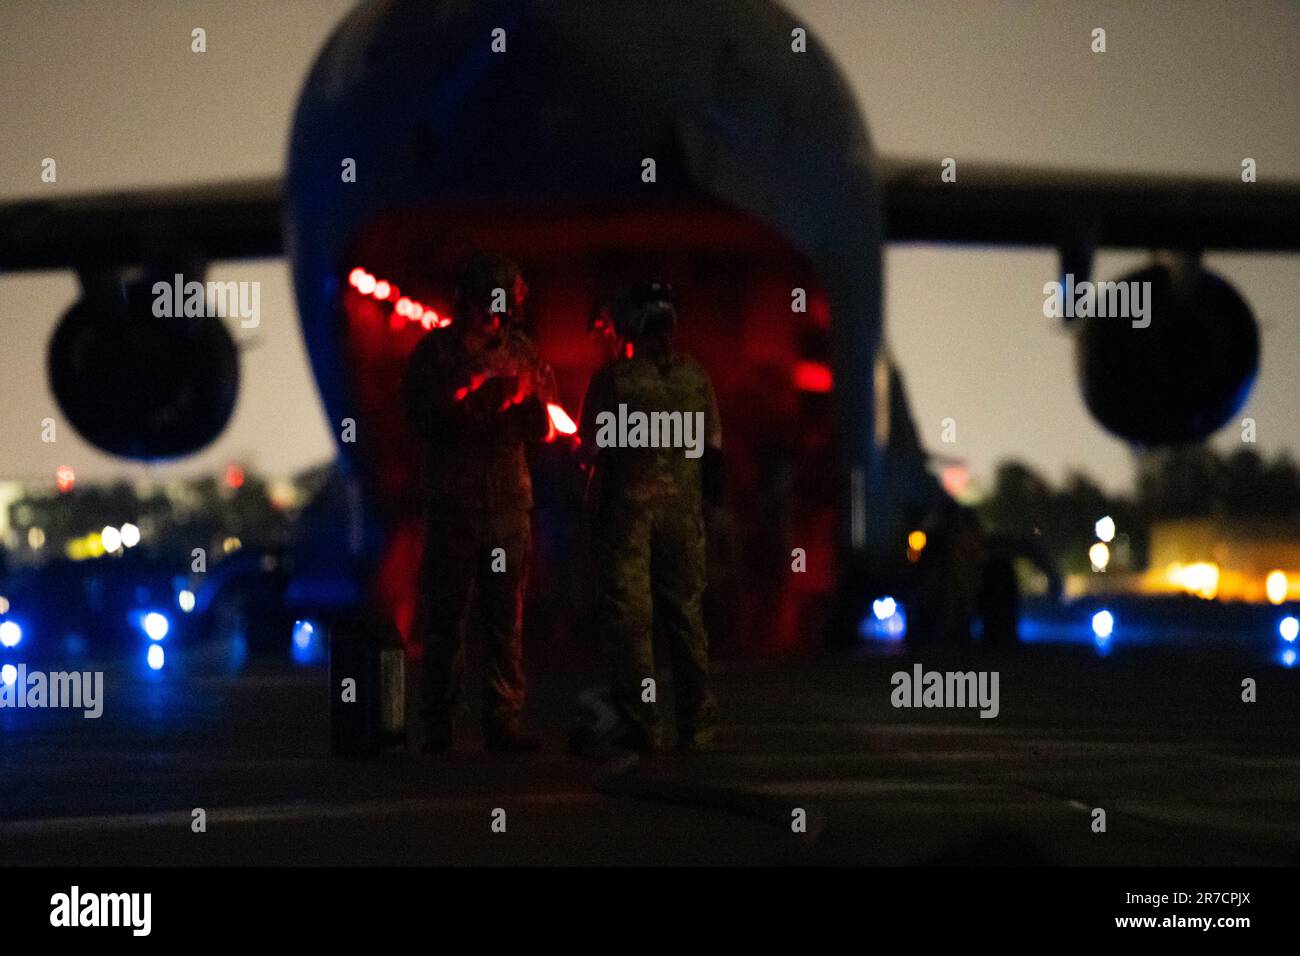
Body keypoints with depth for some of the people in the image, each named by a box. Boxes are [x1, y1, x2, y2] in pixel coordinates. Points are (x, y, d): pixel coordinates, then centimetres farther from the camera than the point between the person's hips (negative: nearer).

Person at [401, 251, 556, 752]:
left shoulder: (519, 351, 10)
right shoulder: (435, 351, 4)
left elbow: (539, 431, 10)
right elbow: (420, 420, -1)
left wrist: (533, 399, -10)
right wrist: (461, 391, -14)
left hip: (509, 502, 2)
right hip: (453, 500, -2)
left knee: (506, 617, 0)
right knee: (446, 616, -3)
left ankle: (504, 721, 2)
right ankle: (438, 724, 1)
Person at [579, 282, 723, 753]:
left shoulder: (612, 376, -8)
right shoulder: (696, 378, 3)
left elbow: (593, 446, -3)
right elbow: (713, 448, 8)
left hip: (626, 507, -4)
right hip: (682, 508, 4)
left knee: (628, 617, 0)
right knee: (685, 614, 11)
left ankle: (641, 724, -4)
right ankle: (696, 723, 12)